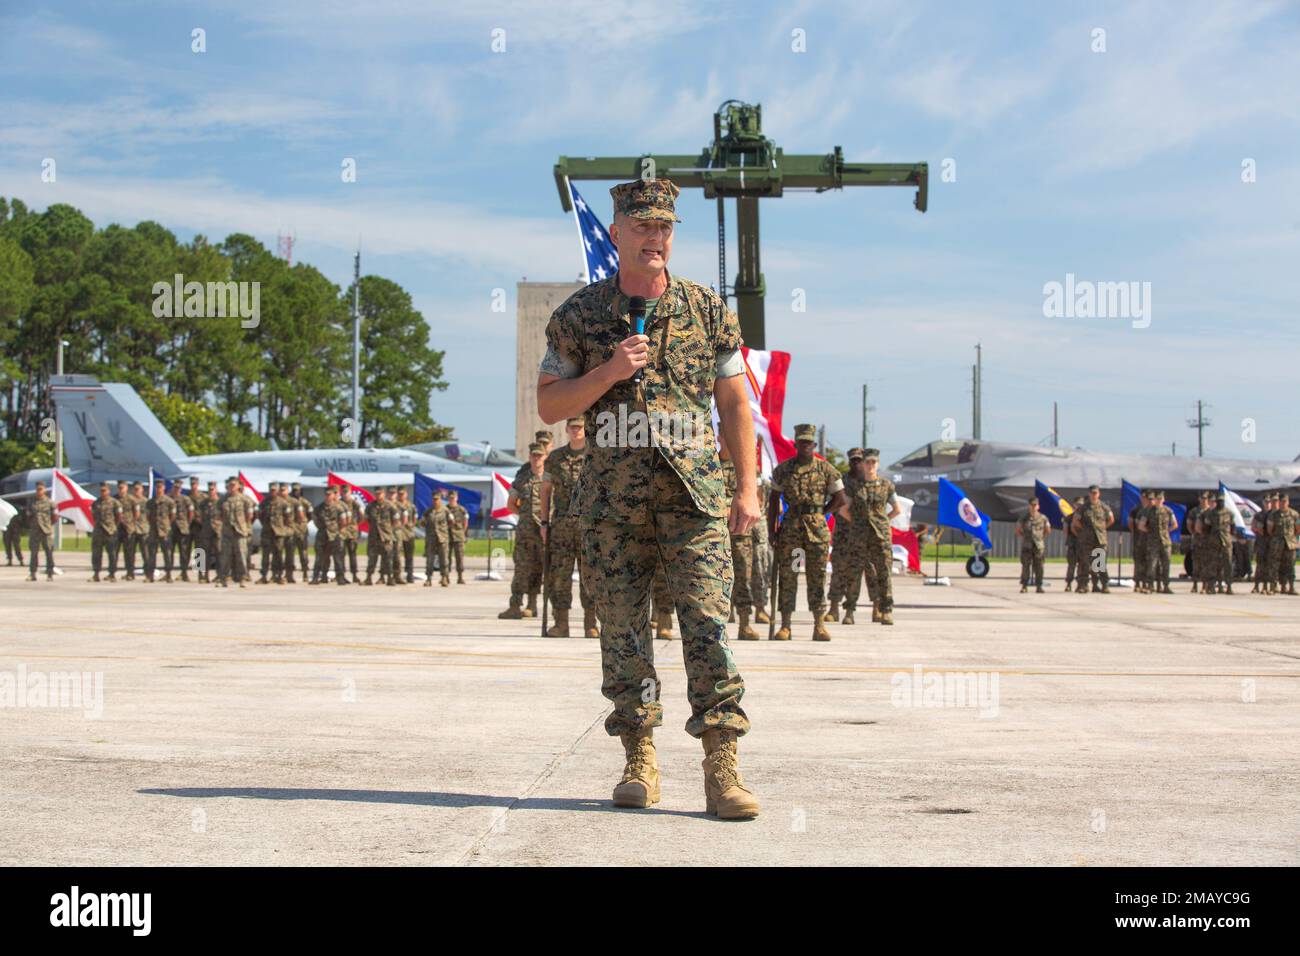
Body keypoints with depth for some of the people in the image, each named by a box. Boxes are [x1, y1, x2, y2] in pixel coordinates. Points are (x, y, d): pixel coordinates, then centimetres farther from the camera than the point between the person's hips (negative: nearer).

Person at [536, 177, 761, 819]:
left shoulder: (707, 310, 7)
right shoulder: (580, 315, 6)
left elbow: (734, 402, 11)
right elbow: (549, 405, 5)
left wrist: (747, 488, 4)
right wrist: (608, 372, -11)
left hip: (693, 492, -1)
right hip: (613, 497, 1)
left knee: (708, 622, -10)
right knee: (622, 628, 3)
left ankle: (722, 770, -11)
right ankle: (639, 761, 14)